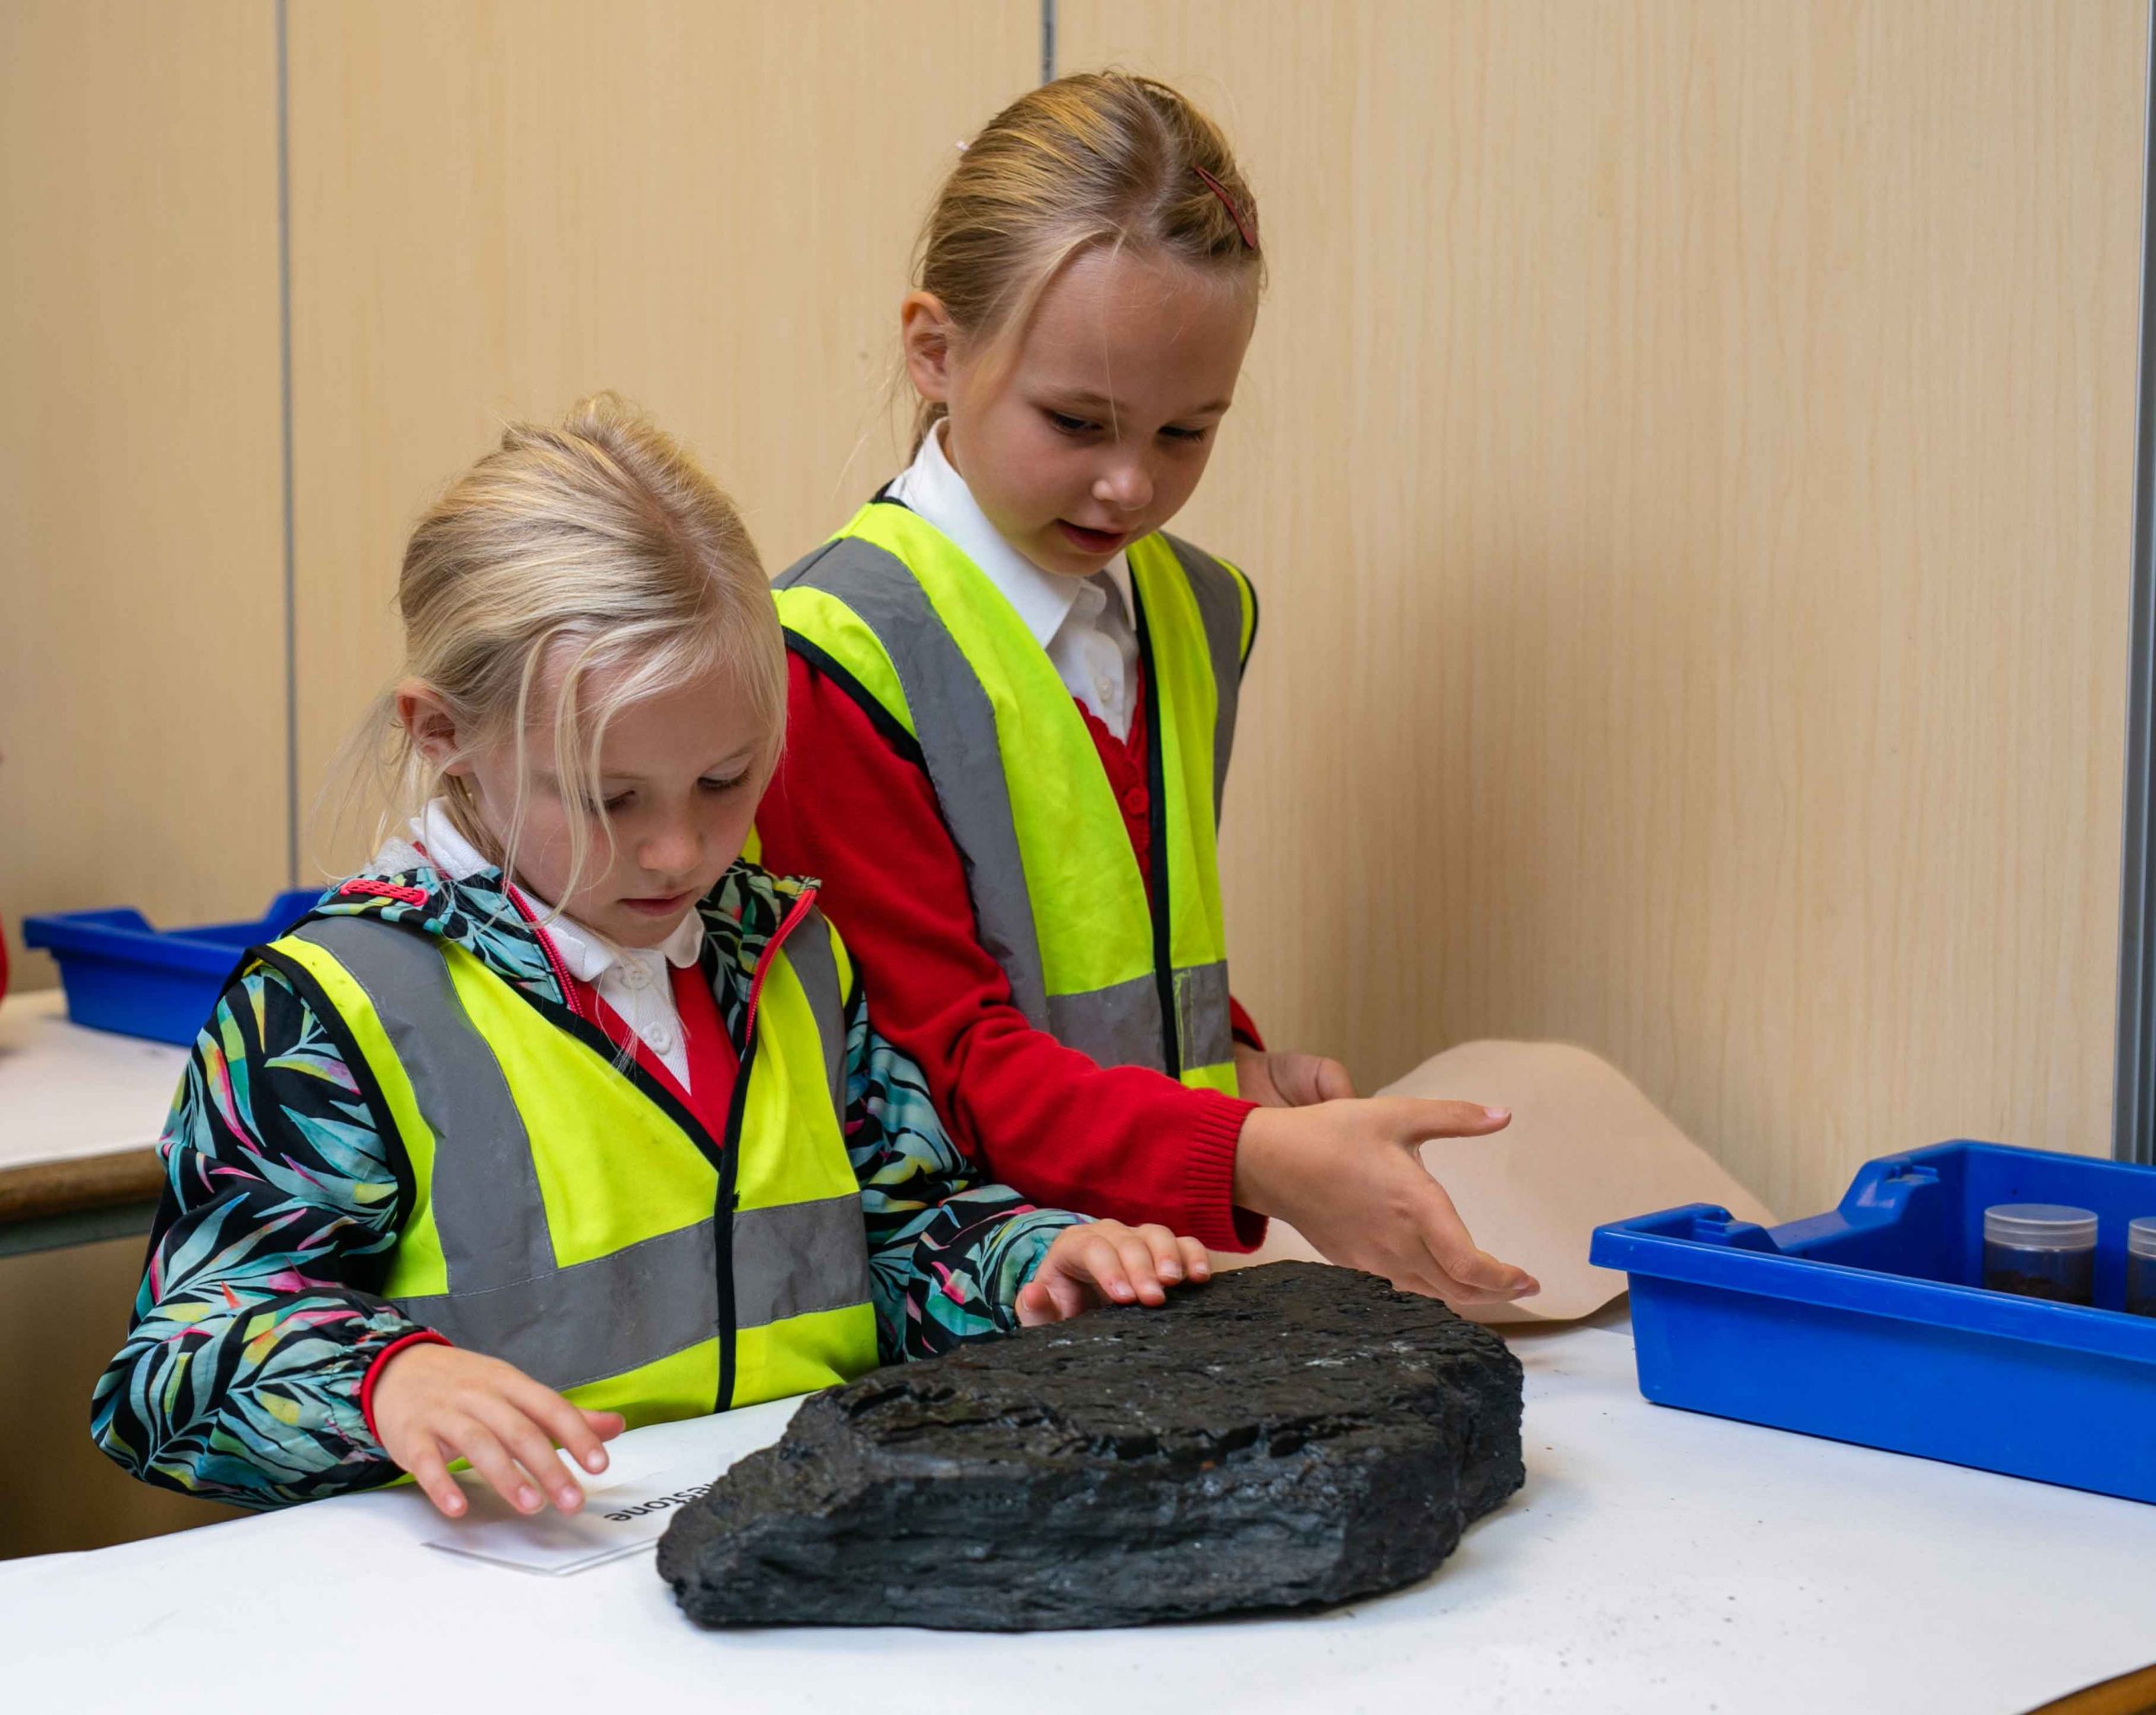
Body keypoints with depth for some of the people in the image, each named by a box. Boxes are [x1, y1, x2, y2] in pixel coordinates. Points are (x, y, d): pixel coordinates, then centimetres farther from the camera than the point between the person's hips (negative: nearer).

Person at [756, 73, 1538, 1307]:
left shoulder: (1201, 616, 11)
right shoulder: (840, 656, -12)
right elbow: (945, 1055, -15)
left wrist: (1237, 1069, 2)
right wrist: (1252, 1158, -27)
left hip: (1165, 1272, 5)